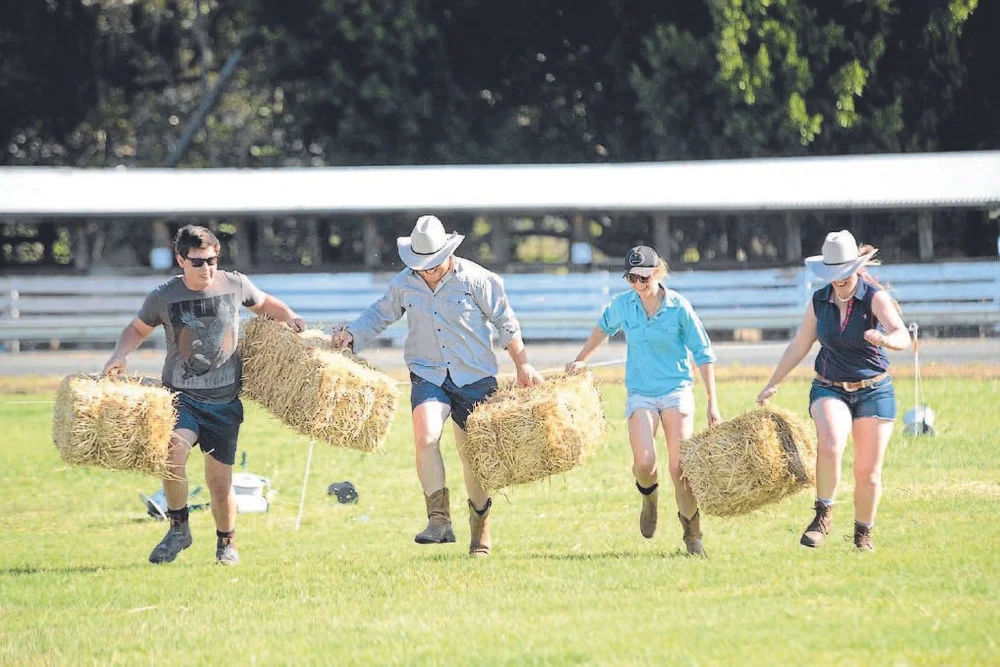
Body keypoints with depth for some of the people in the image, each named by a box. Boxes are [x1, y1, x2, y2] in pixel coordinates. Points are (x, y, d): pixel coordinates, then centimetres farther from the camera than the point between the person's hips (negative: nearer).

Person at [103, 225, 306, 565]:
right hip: (181, 396, -1)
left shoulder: (235, 285, 0)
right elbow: (138, 329, 14)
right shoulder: (163, 297, -4)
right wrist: (119, 356, -4)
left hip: (225, 401, 2)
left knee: (220, 480, 4)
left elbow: (263, 304, 22)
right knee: (173, 449, -29)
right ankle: (178, 528, -9)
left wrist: (287, 315, 3)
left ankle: (226, 542, 31)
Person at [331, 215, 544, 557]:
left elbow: (505, 322, 2)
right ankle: (439, 520, -24)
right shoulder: (404, 284, 1)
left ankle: (480, 536, 25)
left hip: (475, 378, -1)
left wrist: (522, 365, 2)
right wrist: (352, 334, 2)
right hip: (428, 375, 1)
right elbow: (380, 313, 18)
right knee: (425, 438, -25)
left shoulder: (475, 279, -6)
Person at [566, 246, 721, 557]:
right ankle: (650, 499, 17)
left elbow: (703, 354, -3)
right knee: (644, 462, -18)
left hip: (677, 390, -2)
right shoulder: (622, 306, -1)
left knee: (680, 466, -10)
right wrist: (581, 360, 28)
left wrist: (713, 403, -6)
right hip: (640, 393, 2)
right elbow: (603, 328, 23)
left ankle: (692, 536, 5)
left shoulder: (679, 307, -8)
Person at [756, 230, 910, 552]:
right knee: (830, 445, -29)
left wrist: (886, 339, -51)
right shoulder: (818, 302, 1)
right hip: (829, 390, 1)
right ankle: (823, 516, -16)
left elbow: (903, 337, -27)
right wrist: (772, 384, 13)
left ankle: (863, 534, 20)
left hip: (874, 392, -1)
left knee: (868, 471, 1)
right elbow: (798, 346, 12)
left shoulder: (876, 298, -11)